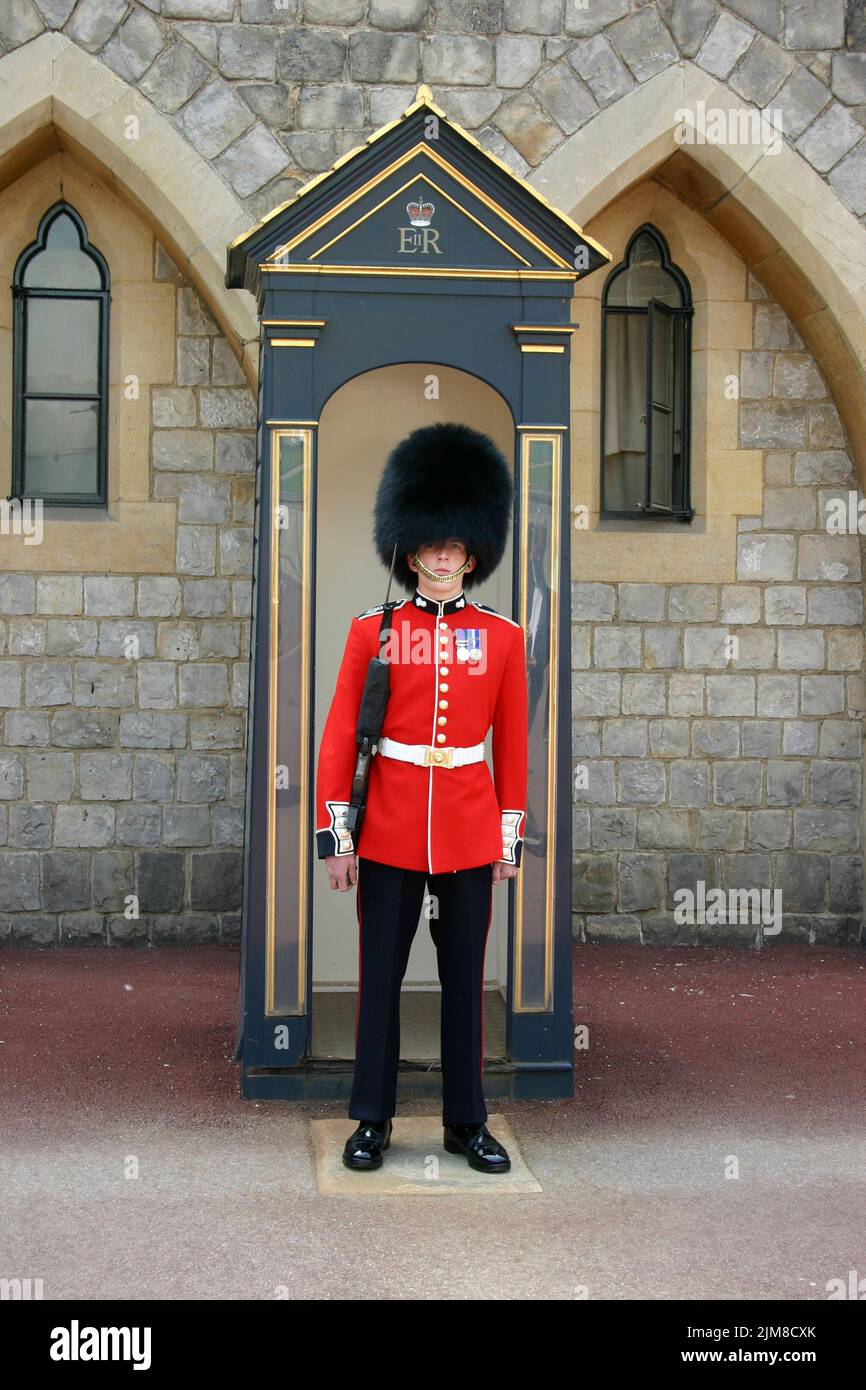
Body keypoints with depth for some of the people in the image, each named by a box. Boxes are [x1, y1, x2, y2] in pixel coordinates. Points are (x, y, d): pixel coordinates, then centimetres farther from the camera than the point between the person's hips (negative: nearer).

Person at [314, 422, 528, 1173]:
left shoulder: (503, 636, 3)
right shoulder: (372, 631, 0)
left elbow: (514, 744, 6)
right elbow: (340, 737, -1)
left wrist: (511, 836, 5)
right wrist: (334, 834, -5)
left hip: (470, 830, 1)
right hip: (389, 828, -1)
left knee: (465, 976, 8)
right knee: (381, 974, 6)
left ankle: (467, 1119, 19)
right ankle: (374, 1119, 17)